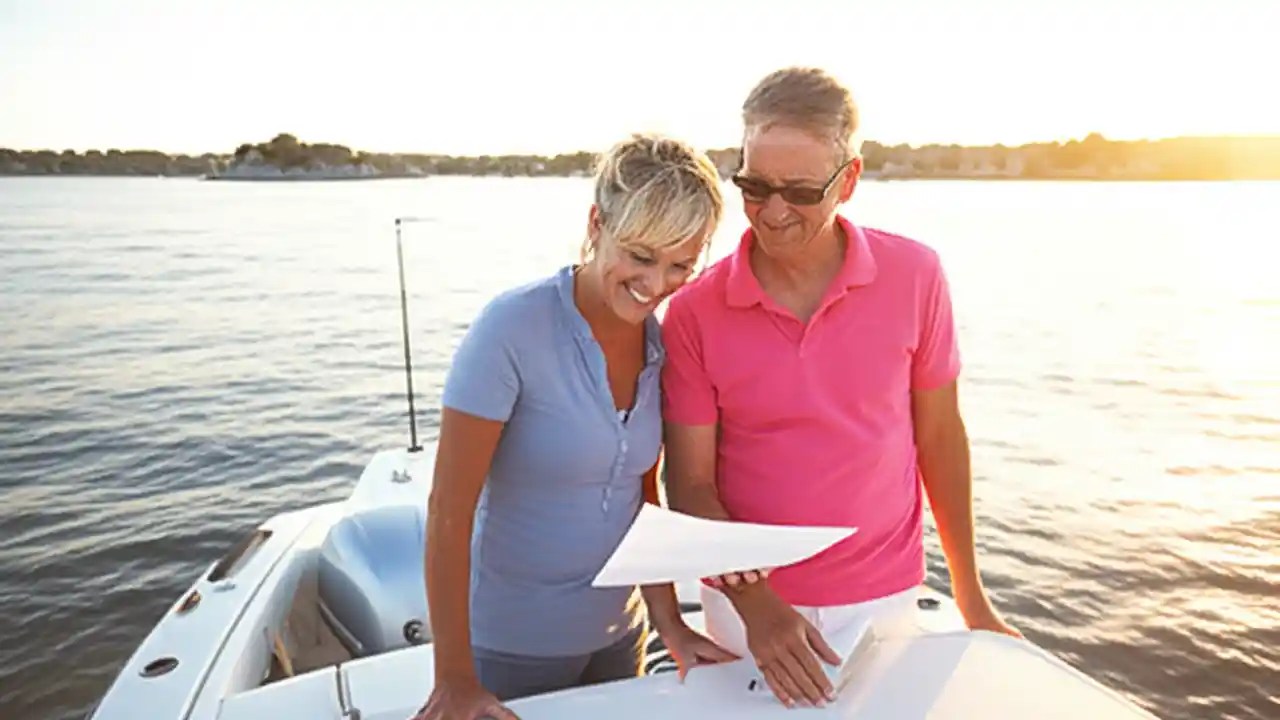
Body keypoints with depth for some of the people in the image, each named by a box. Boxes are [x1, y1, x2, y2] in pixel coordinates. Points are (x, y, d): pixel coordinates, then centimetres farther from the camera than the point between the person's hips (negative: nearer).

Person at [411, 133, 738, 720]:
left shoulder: (661, 340, -6)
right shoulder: (512, 328, -22)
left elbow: (645, 494, 3)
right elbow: (449, 509, -20)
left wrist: (668, 621, -2)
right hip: (513, 647, -5)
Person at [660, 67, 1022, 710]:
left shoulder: (915, 276, -10)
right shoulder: (694, 311, -13)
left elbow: (939, 434, 0)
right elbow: (690, 487, -10)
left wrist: (971, 596, 6)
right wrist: (755, 605, -24)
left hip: (883, 602, 1)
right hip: (749, 606, 0)